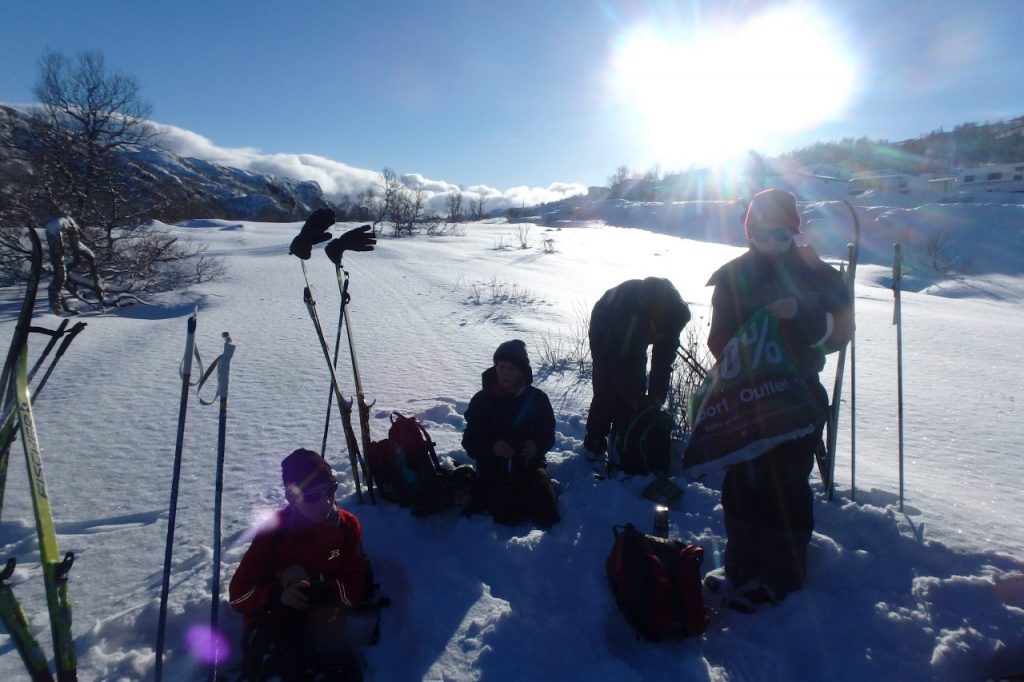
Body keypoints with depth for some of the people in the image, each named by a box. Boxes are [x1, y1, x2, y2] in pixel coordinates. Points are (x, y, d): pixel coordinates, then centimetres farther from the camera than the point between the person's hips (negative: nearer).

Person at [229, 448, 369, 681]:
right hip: (271, 625, -2)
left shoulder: (348, 526, -6)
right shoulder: (273, 531, -11)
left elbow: (356, 588, -5)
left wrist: (316, 585, -22)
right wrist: (279, 595, -27)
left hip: (320, 628, 2)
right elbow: (238, 594, -8)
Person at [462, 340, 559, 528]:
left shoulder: (537, 398, -2)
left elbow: (548, 434, 6)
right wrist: (492, 448, -27)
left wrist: (537, 446, -18)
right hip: (493, 467, -2)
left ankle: (519, 497, 14)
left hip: (529, 465, 2)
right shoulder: (482, 399, -6)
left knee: (546, 516, -15)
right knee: (508, 517, -23)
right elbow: (470, 442, -5)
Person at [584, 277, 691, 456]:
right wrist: (637, 399, -34)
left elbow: (664, 361, -18)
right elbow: (617, 360, -35)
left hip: (635, 340, 5)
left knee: (636, 387, -2)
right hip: (606, 334, -4)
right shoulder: (628, 304, -44)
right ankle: (594, 441, 1)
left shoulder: (672, 313, -29)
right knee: (608, 390, -12)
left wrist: (656, 398, -24)